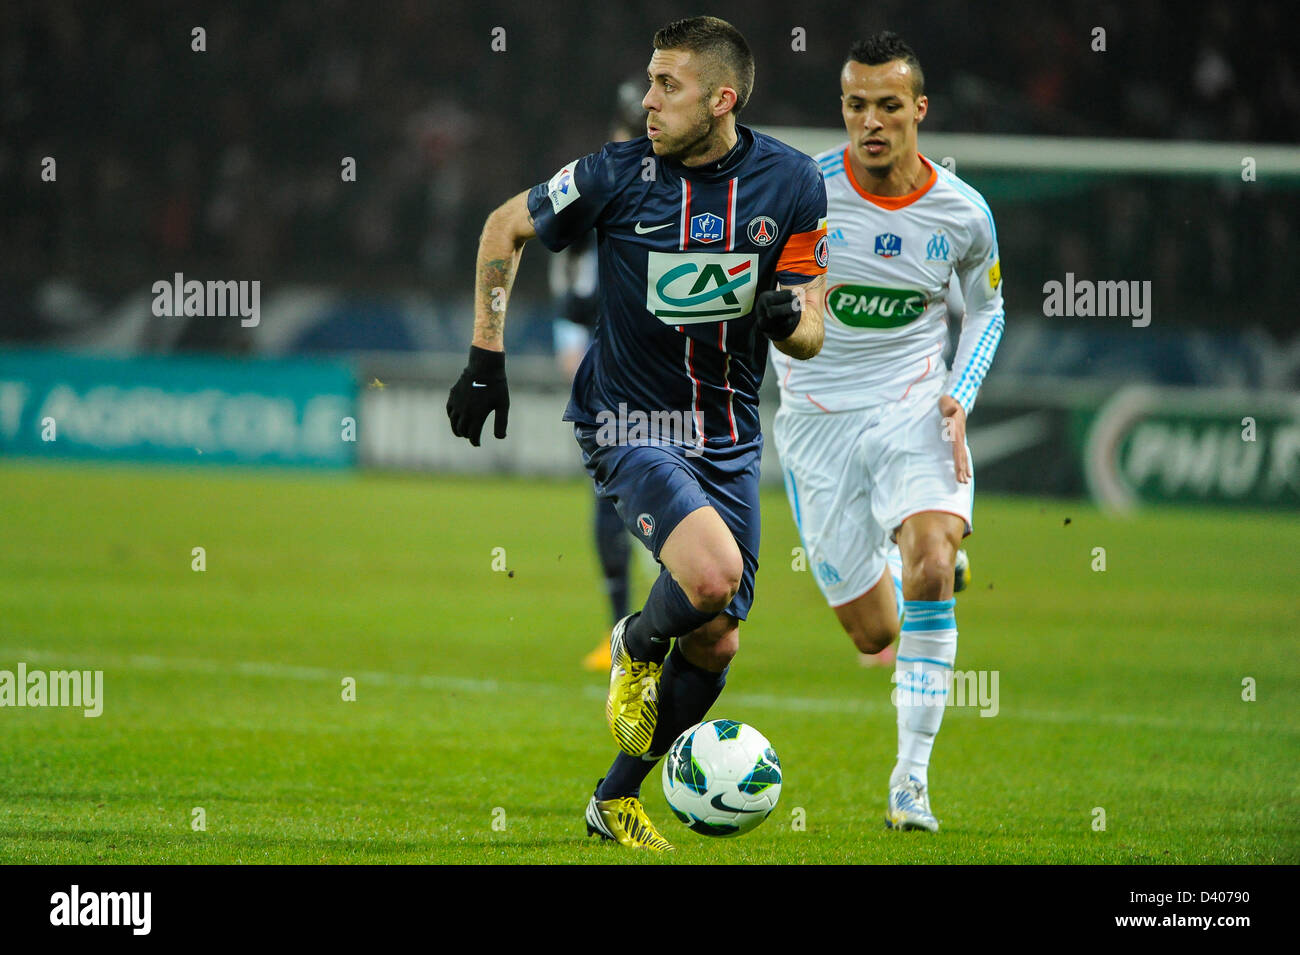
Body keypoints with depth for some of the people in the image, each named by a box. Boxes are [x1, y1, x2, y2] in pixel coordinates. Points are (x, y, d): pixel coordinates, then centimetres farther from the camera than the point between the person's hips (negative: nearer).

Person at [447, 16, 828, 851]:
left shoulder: (792, 182, -5)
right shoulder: (618, 174, -13)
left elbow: (808, 339, 1)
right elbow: (505, 228, 5)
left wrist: (786, 315, -24)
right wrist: (486, 358, 0)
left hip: (729, 435, 4)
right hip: (630, 427, -4)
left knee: (716, 642, 7)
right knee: (712, 572, -28)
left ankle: (618, 799, 27)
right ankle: (637, 647, 7)